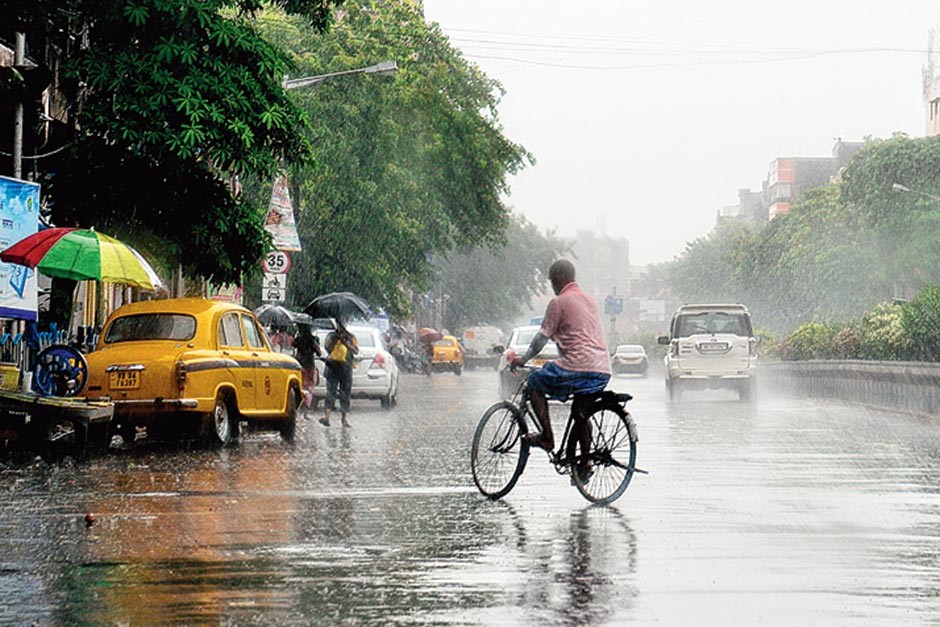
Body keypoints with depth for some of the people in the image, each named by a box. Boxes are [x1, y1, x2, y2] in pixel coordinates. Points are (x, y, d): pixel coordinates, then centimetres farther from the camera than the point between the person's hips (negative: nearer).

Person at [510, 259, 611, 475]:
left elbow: (542, 337, -2)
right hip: (602, 371, 8)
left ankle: (547, 437, 1)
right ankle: (584, 463, 18)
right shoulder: (589, 299, 21)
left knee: (535, 382, 10)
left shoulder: (559, 302, -3)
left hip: (578, 365, -8)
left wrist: (523, 359, 9)